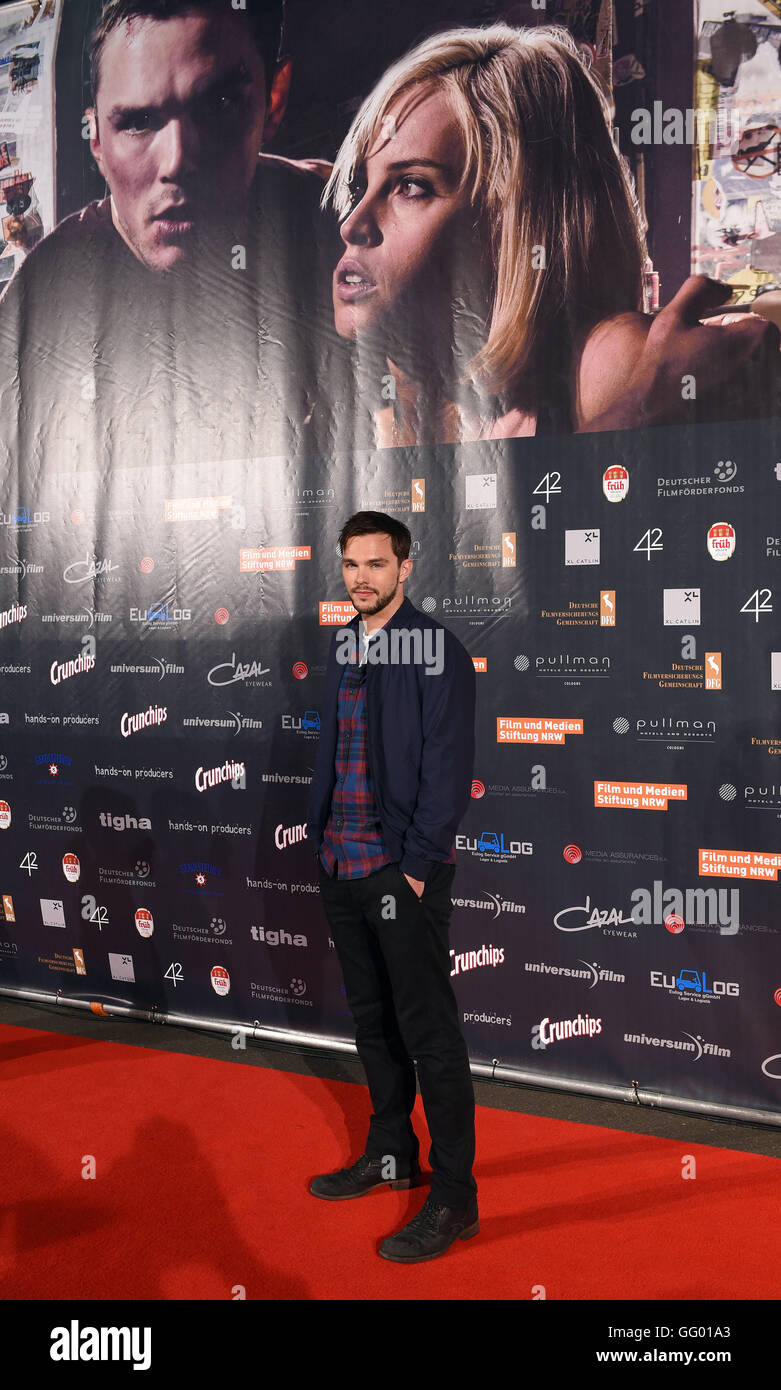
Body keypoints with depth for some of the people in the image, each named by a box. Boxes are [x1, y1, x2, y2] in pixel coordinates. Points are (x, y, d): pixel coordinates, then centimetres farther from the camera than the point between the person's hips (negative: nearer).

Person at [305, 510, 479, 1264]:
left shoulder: (436, 648, -9)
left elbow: (449, 765, -14)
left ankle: (454, 1194, 9)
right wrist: (319, 834, 12)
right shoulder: (343, 646, 12)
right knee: (372, 1019, 18)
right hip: (342, 866, 8)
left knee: (427, 1030, -1)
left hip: (402, 869, -7)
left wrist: (418, 863, -17)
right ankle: (390, 1153, 35)